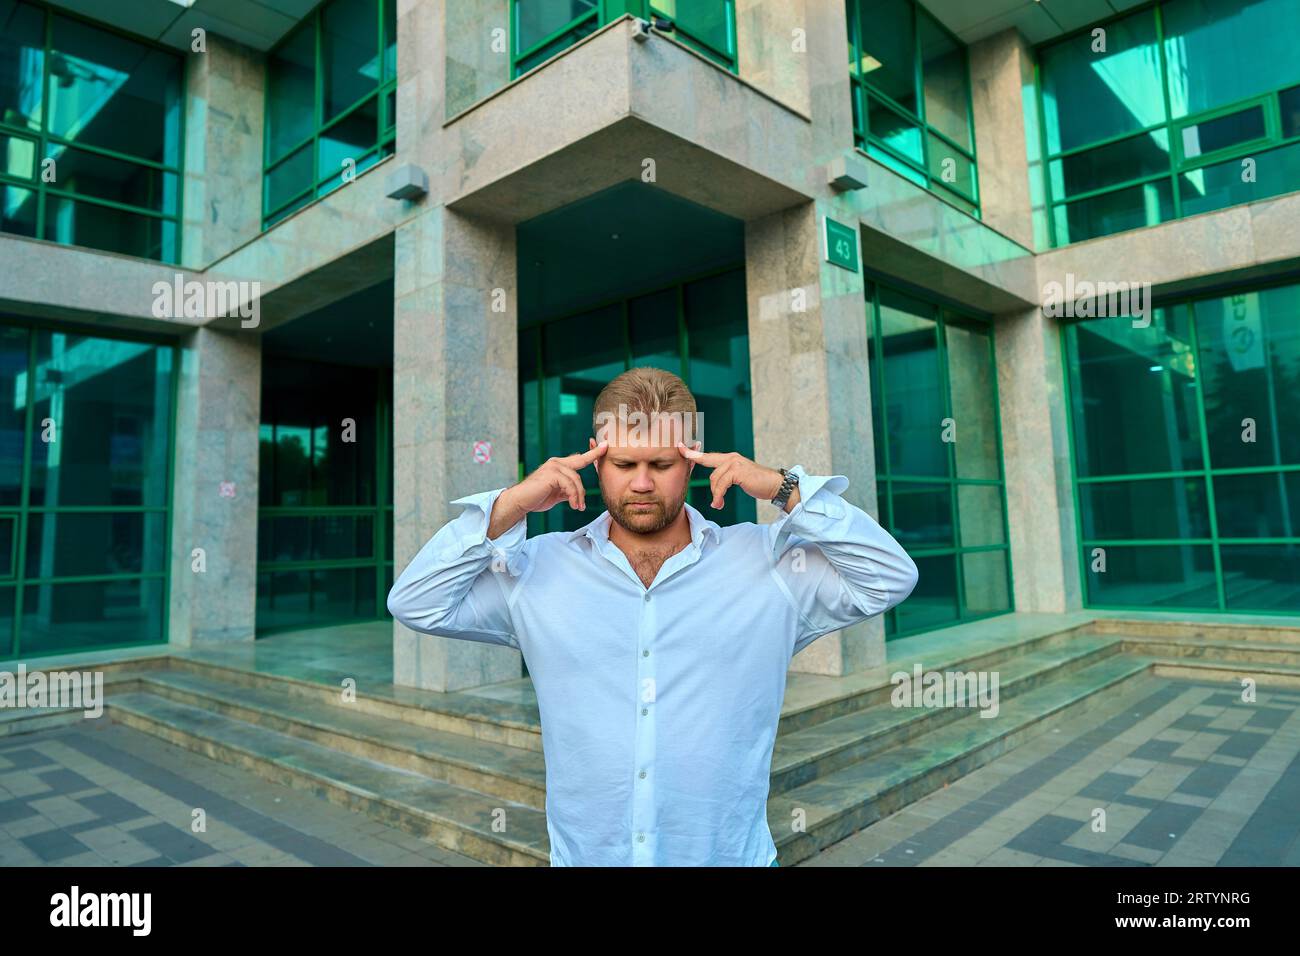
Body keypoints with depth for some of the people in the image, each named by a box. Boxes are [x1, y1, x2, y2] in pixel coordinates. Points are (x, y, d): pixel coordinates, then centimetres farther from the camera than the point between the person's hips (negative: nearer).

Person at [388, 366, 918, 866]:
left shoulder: (767, 562, -6)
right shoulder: (537, 569, -4)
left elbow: (891, 578, -9)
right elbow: (415, 605, -7)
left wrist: (785, 490, -17)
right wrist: (509, 506, -17)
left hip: (732, 854, 0)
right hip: (582, 854, 1)